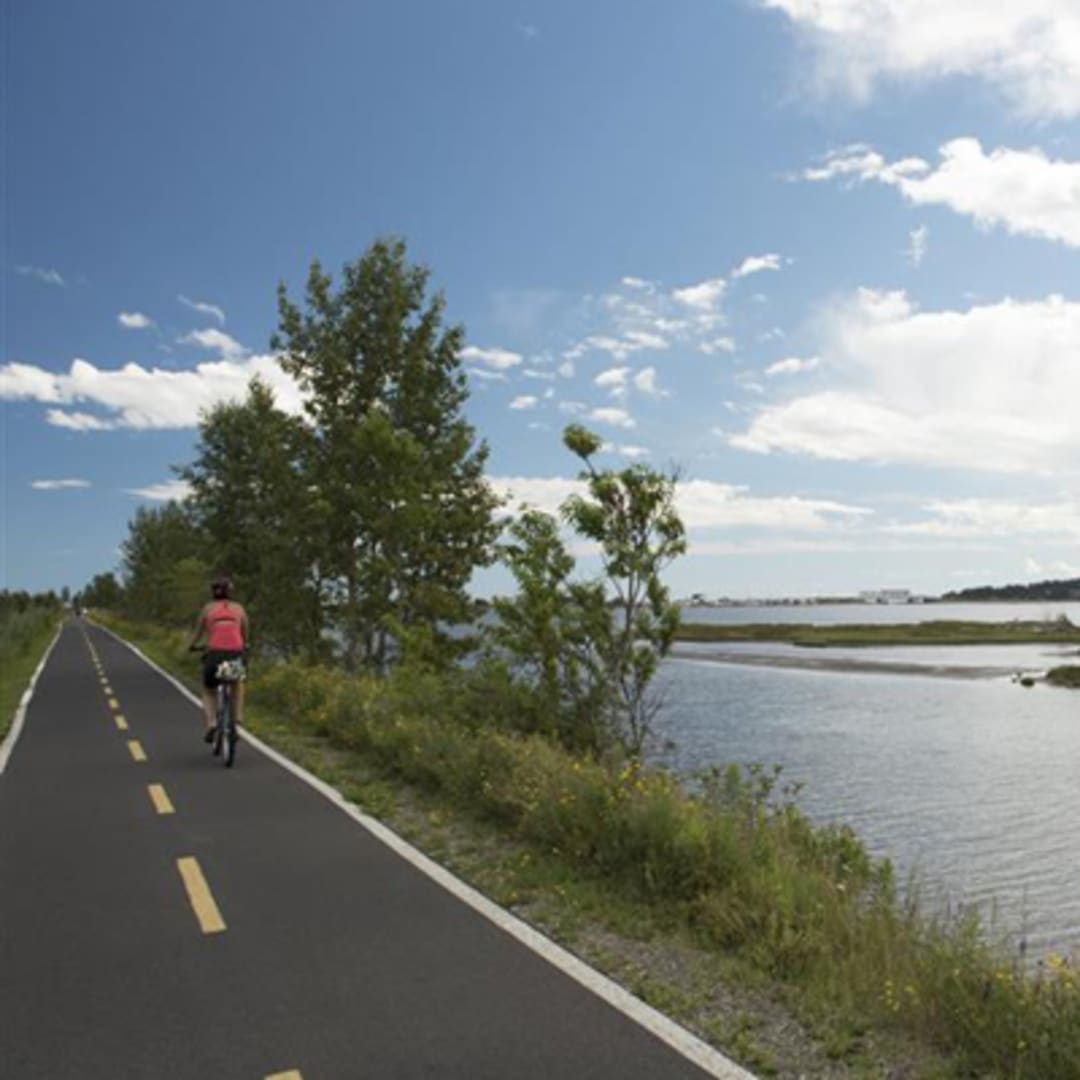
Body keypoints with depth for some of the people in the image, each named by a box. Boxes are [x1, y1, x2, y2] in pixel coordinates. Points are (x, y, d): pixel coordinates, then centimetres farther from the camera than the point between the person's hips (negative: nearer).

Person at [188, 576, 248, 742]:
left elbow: (198, 633, 23)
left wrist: (192, 645, 44)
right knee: (238, 684, 33)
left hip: (214, 654, -1)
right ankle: (238, 719, 16)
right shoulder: (239, 608, 16)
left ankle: (211, 722, -1)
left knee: (209, 692, 24)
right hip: (236, 653, 1)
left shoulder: (208, 608, 14)